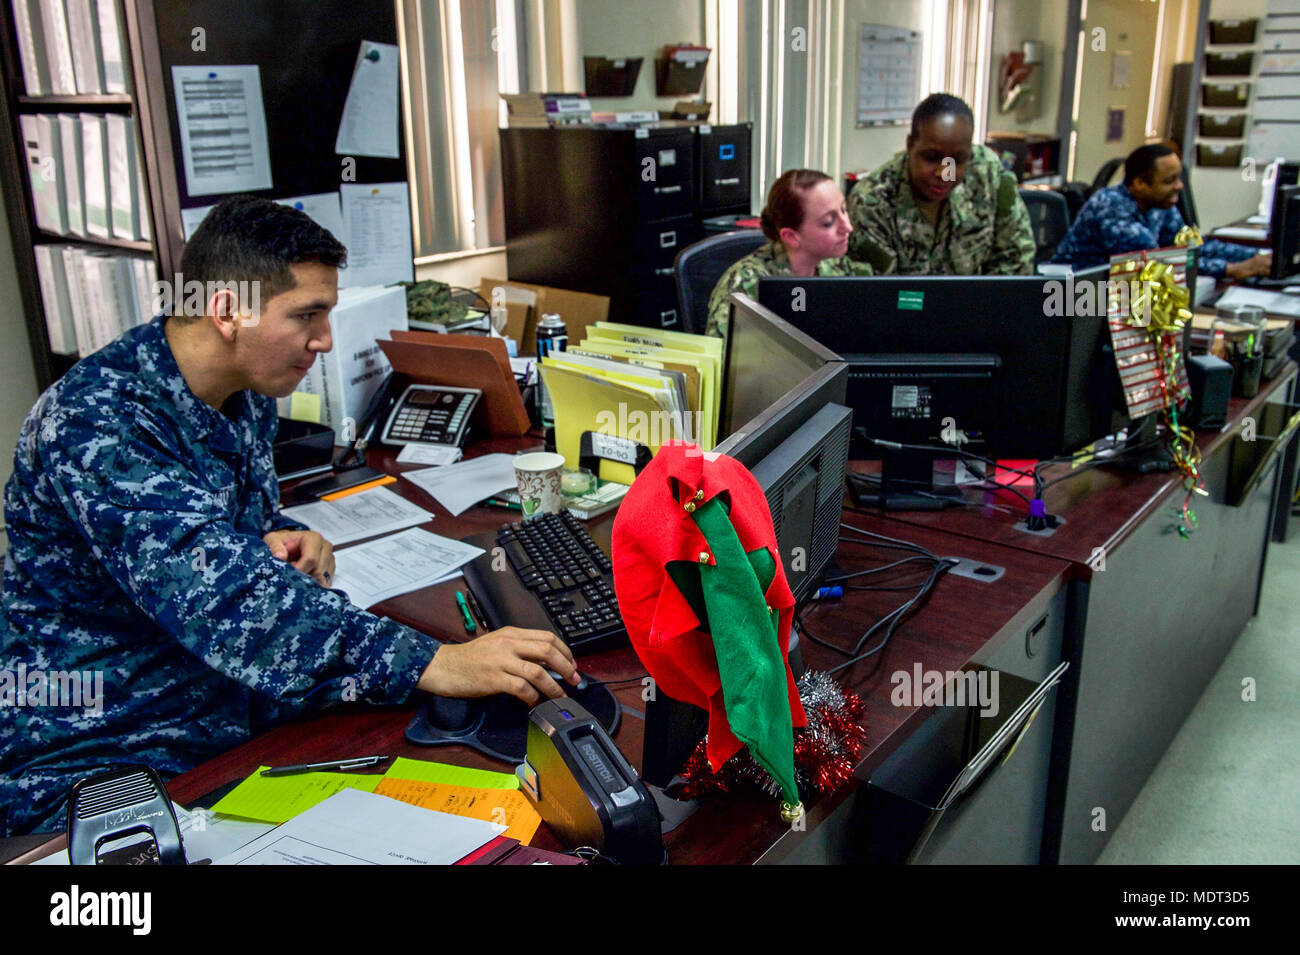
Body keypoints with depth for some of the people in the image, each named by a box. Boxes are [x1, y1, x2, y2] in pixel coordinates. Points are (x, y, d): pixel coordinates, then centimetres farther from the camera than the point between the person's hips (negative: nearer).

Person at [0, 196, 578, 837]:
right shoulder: (94, 422, -25)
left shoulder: (245, 397, 4)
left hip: (231, 721, 8)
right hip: (94, 757, -7)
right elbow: (214, 590, -38)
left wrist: (276, 542, -5)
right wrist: (434, 664, -44)